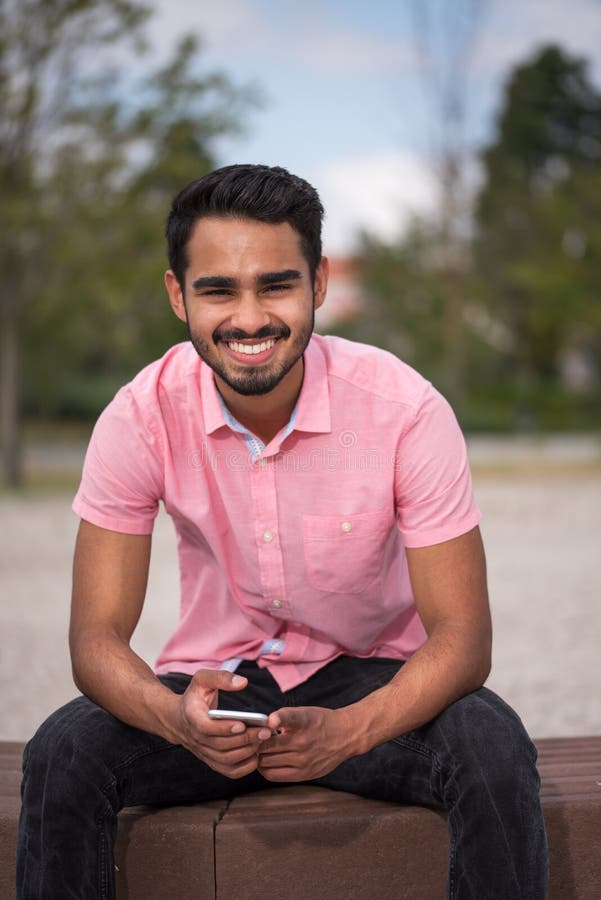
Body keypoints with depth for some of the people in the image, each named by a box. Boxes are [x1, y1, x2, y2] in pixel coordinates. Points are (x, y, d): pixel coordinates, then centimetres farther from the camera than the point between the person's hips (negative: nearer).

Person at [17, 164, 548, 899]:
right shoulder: (142, 417, -15)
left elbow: (460, 637, -18)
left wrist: (347, 732, -38)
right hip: (215, 682, 1)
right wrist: (176, 718, -37)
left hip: (370, 682, -1)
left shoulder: (404, 409, -19)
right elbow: (97, 633, -14)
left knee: (493, 749, -31)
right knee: (62, 754, -26)